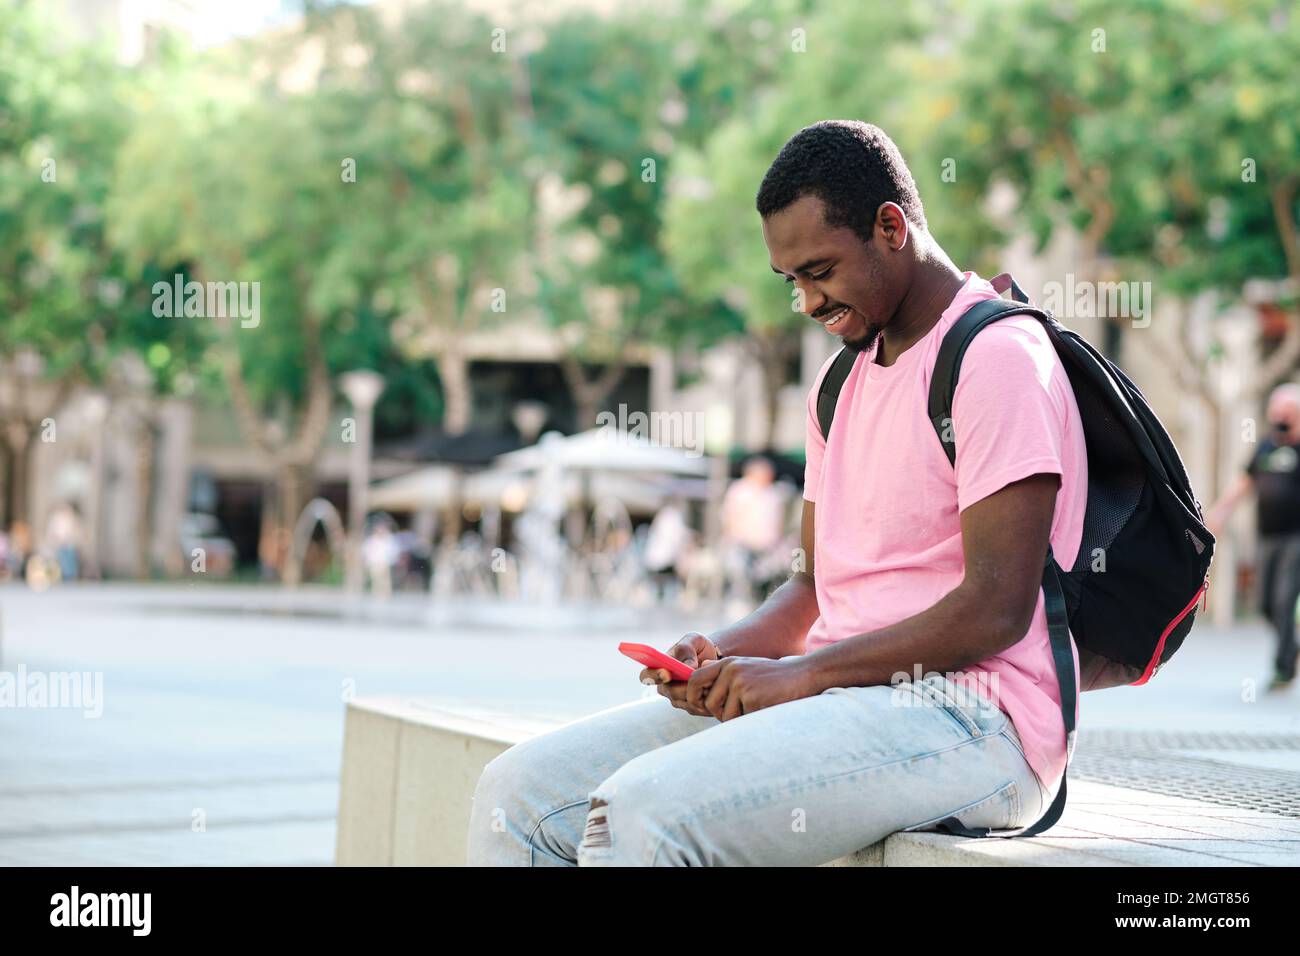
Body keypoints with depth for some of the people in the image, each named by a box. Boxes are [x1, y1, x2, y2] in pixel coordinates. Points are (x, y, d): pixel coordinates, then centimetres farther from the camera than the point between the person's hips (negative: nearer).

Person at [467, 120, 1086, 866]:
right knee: (521, 793, -6)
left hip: (966, 718, -9)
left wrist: (803, 672, -15)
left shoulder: (998, 358, -9)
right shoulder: (844, 379, 20)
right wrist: (723, 652, 2)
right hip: (833, 696, 9)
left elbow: (996, 608, -16)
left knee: (642, 811, -30)